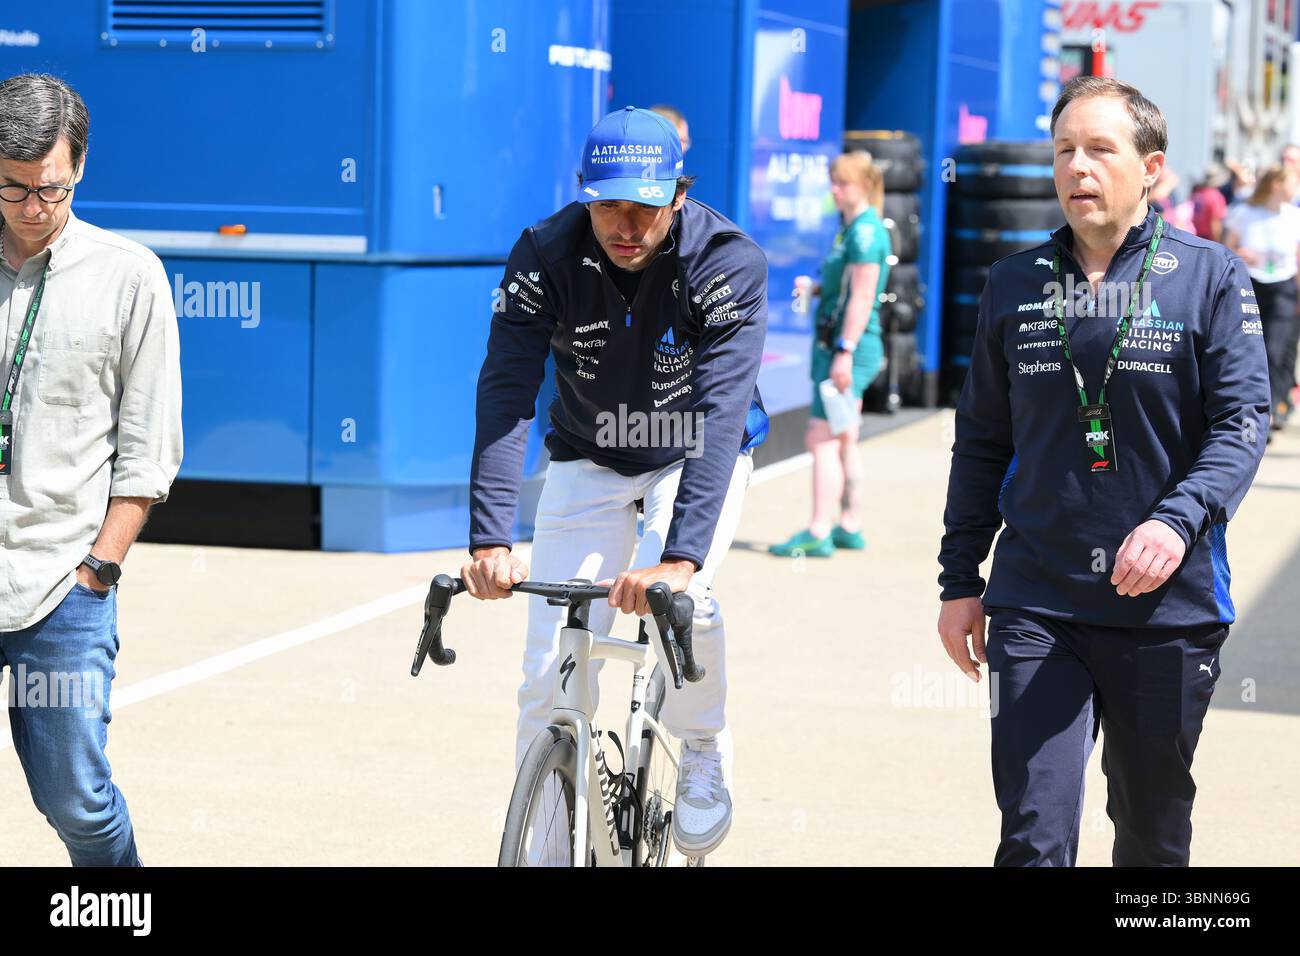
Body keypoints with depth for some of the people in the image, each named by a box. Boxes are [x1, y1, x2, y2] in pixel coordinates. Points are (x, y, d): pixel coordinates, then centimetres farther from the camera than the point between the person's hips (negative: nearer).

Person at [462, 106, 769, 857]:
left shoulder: (728, 261, -29)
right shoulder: (547, 255, -24)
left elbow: (722, 407, -39)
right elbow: (506, 393, -31)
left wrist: (680, 557, -52)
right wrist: (492, 541, -45)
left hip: (698, 458, -2)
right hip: (589, 463, 2)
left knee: (681, 597, -30)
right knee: (553, 670, -8)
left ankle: (705, 755, 0)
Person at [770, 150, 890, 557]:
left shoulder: (866, 231, -15)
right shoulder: (852, 227, 16)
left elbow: (862, 297, -21)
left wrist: (845, 352, -24)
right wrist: (815, 288, 8)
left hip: (850, 346, -10)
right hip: (837, 344, 10)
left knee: (822, 438, -11)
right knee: (843, 441, 14)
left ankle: (818, 534, -11)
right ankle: (850, 528, 20)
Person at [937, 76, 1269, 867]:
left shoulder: (1210, 278, -1)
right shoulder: (1015, 284, 7)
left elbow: (1242, 421, -8)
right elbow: (981, 442, 13)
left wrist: (1179, 519, -26)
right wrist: (960, 580, 11)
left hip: (1168, 604, -1)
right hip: (1034, 607, 1)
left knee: (1154, 832, 14)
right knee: (1034, 837, -6)